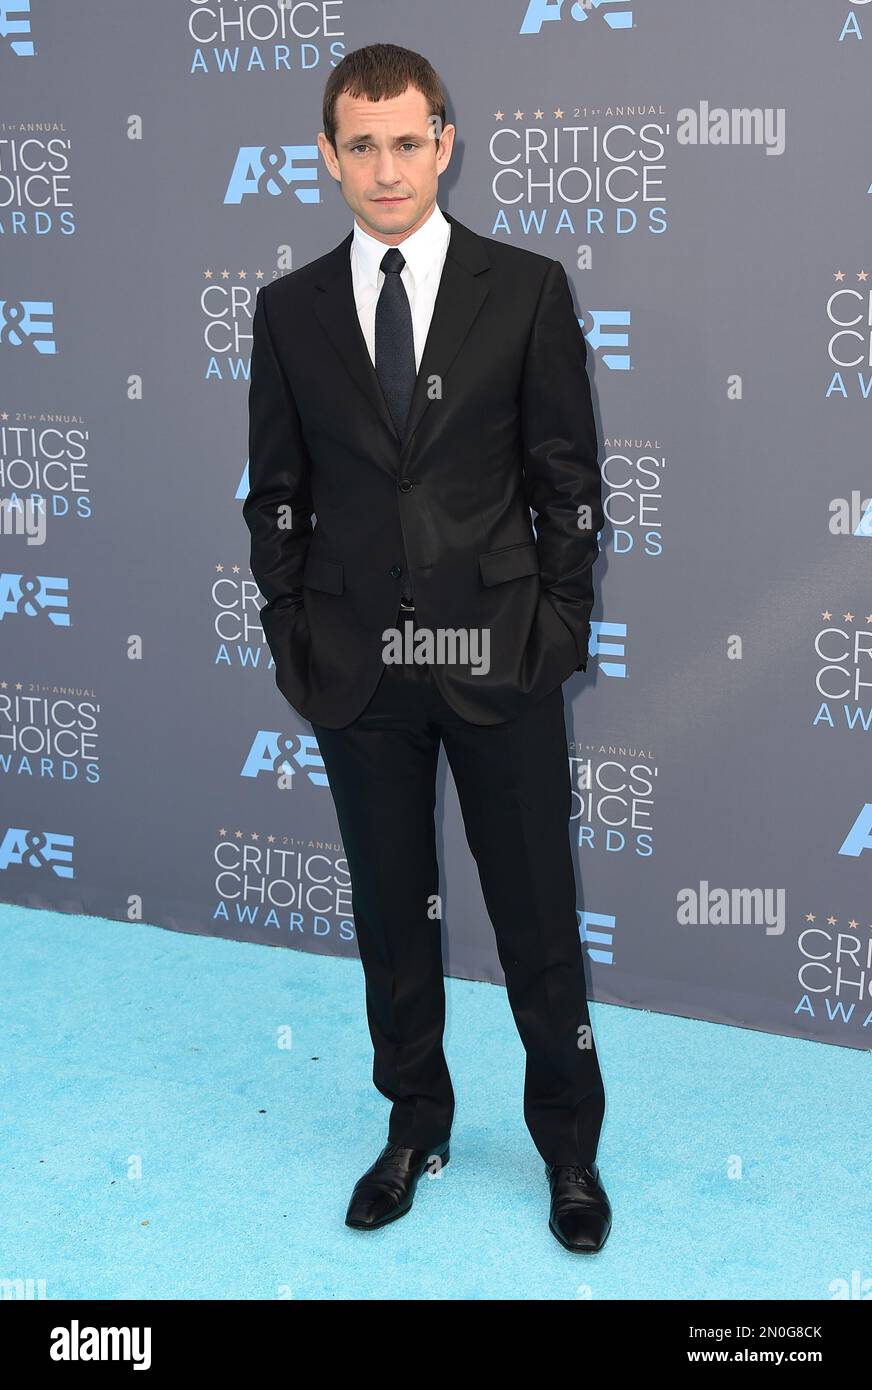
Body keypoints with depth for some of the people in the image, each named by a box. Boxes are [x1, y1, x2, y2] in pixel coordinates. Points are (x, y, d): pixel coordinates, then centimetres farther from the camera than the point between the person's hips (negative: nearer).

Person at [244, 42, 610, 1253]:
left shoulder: (527, 290, -1)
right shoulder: (290, 310, 4)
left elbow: (568, 480, 1)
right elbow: (276, 495, 8)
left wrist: (559, 631, -3)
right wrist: (293, 640, 2)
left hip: (500, 660, -2)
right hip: (357, 668, 2)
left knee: (539, 919, 7)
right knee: (393, 918, 14)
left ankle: (570, 1147, 27)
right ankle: (416, 1128, 33)